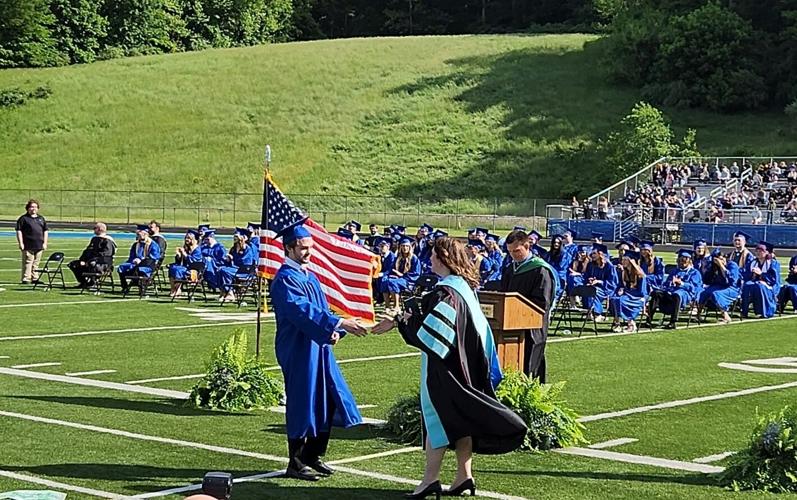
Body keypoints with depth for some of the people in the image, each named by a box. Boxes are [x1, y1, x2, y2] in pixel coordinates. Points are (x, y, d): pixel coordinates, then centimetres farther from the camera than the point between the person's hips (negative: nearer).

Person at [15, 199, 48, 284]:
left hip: (39, 246, 5)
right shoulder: (23, 219, 0)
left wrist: (45, 243, 10)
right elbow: (19, 231, -4)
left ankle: (35, 278, 17)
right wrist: (21, 243, -10)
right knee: (27, 263, -6)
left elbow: (45, 231, 18)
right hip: (28, 246, -5)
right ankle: (25, 279, -4)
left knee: (36, 263, 10)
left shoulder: (41, 219, 16)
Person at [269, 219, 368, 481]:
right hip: (298, 351, -9)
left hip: (319, 348, 9)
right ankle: (296, 463, 8)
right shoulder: (285, 279, -14)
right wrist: (339, 323, -34)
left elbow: (322, 309, 17)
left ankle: (312, 456, 23)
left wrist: (334, 330, -4)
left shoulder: (310, 276, 15)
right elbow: (302, 310, -27)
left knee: (329, 400, 11)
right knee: (302, 403, -3)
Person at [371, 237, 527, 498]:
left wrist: (398, 321, -21)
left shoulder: (445, 292, -19)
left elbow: (429, 327, -26)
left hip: (443, 366, -9)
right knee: (460, 416, 12)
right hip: (463, 364, 9)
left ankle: (431, 478, -3)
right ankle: (464, 475, 15)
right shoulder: (465, 286, 10)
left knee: (438, 414, -5)